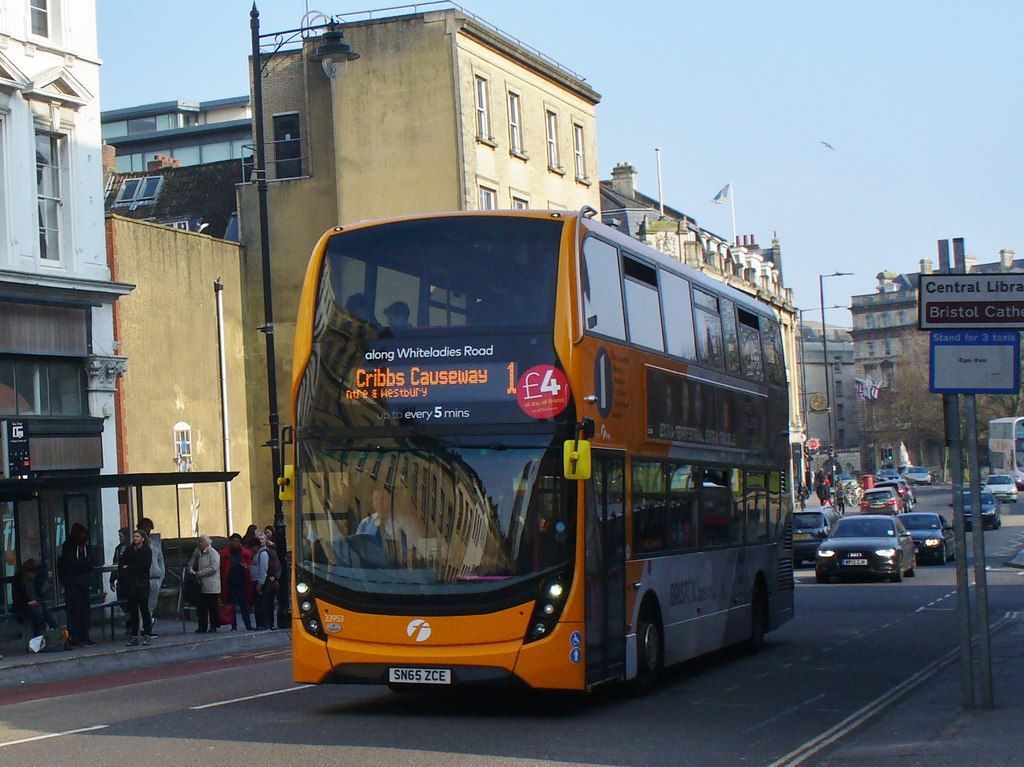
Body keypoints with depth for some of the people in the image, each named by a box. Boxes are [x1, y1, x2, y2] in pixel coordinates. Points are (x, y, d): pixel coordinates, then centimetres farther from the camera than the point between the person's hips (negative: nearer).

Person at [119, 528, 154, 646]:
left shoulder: (147, 551, 2)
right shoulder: (128, 550, 13)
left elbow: (145, 566, -9)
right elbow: (121, 565, 5)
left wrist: (129, 568, -5)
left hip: (142, 584, -3)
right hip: (130, 585, 3)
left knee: (144, 609, -2)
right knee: (132, 611, 3)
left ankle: (147, 635, 2)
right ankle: (133, 636, 5)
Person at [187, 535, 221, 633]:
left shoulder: (213, 553, -7)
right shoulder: (199, 553, 16)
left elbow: (213, 568, -17)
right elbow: (192, 563, 22)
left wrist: (199, 573, -15)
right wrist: (191, 570, -1)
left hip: (211, 586, -7)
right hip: (202, 586, 7)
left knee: (212, 608, -3)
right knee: (201, 608, 7)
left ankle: (213, 627, 2)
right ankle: (202, 627, 13)